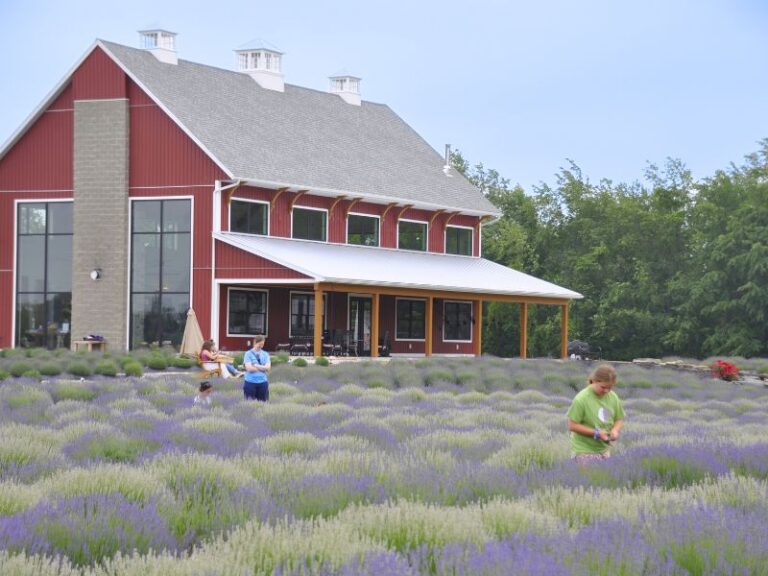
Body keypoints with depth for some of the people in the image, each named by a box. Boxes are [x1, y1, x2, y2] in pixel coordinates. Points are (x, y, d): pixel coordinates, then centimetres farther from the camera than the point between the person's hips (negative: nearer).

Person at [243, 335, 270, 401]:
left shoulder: (265, 354, 8)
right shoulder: (248, 354, -2)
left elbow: (268, 368, -4)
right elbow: (249, 368, -14)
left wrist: (256, 366, -11)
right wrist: (262, 368, -6)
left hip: (262, 382, 3)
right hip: (250, 382, -3)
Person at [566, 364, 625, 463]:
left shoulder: (613, 397, 0)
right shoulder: (581, 399, -17)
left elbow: (619, 420, 13)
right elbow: (572, 425, -15)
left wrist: (615, 430, -11)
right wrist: (596, 433, -21)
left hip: (604, 450, 6)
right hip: (584, 451, -6)